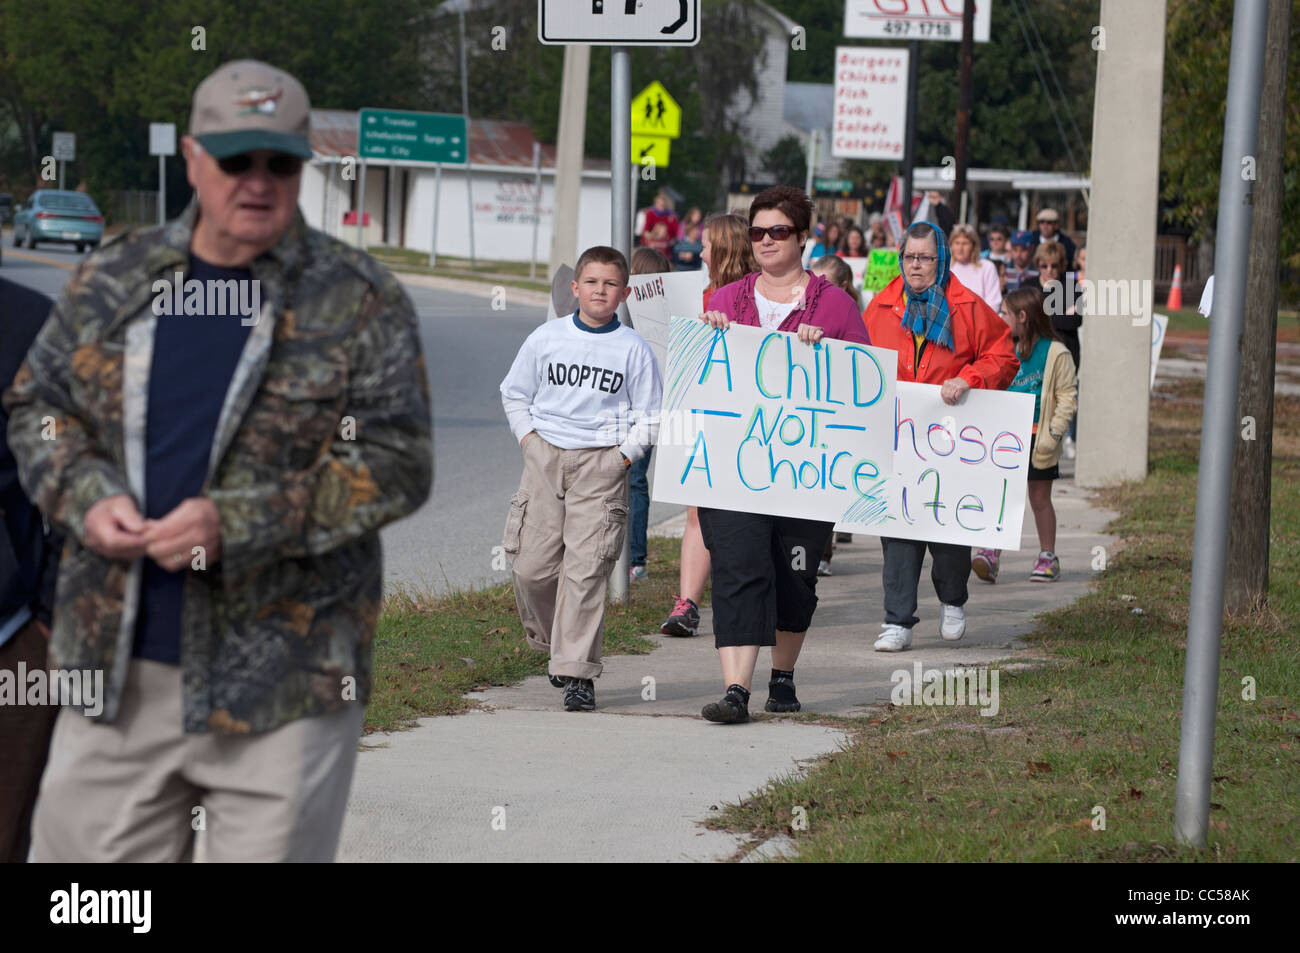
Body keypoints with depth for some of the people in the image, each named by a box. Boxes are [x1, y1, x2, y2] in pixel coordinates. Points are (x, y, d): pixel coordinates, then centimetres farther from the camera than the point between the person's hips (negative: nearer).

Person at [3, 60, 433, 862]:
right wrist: (87, 500, -5)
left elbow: (398, 464, -8)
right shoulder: (114, 281, 9)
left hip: (284, 680, -3)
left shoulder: (359, 301, -2)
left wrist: (237, 524, -17)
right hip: (117, 662, 3)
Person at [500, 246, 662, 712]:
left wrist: (624, 456, -4)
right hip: (545, 458, 2)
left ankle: (578, 673, -8)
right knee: (532, 565, 0)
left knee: (585, 569, -10)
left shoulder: (633, 349, 1)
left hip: (602, 463, -2)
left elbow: (649, 417, 6)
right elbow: (514, 393, 17)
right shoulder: (546, 338, 6)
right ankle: (554, 644, 26)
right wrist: (528, 439, 6)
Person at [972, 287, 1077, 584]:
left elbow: (1068, 396, -6)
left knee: (1040, 499, 7)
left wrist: (1053, 434, -13)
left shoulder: (1055, 353, -6)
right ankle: (990, 554, -11)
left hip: (1036, 439, -4)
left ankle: (1048, 557, 18)